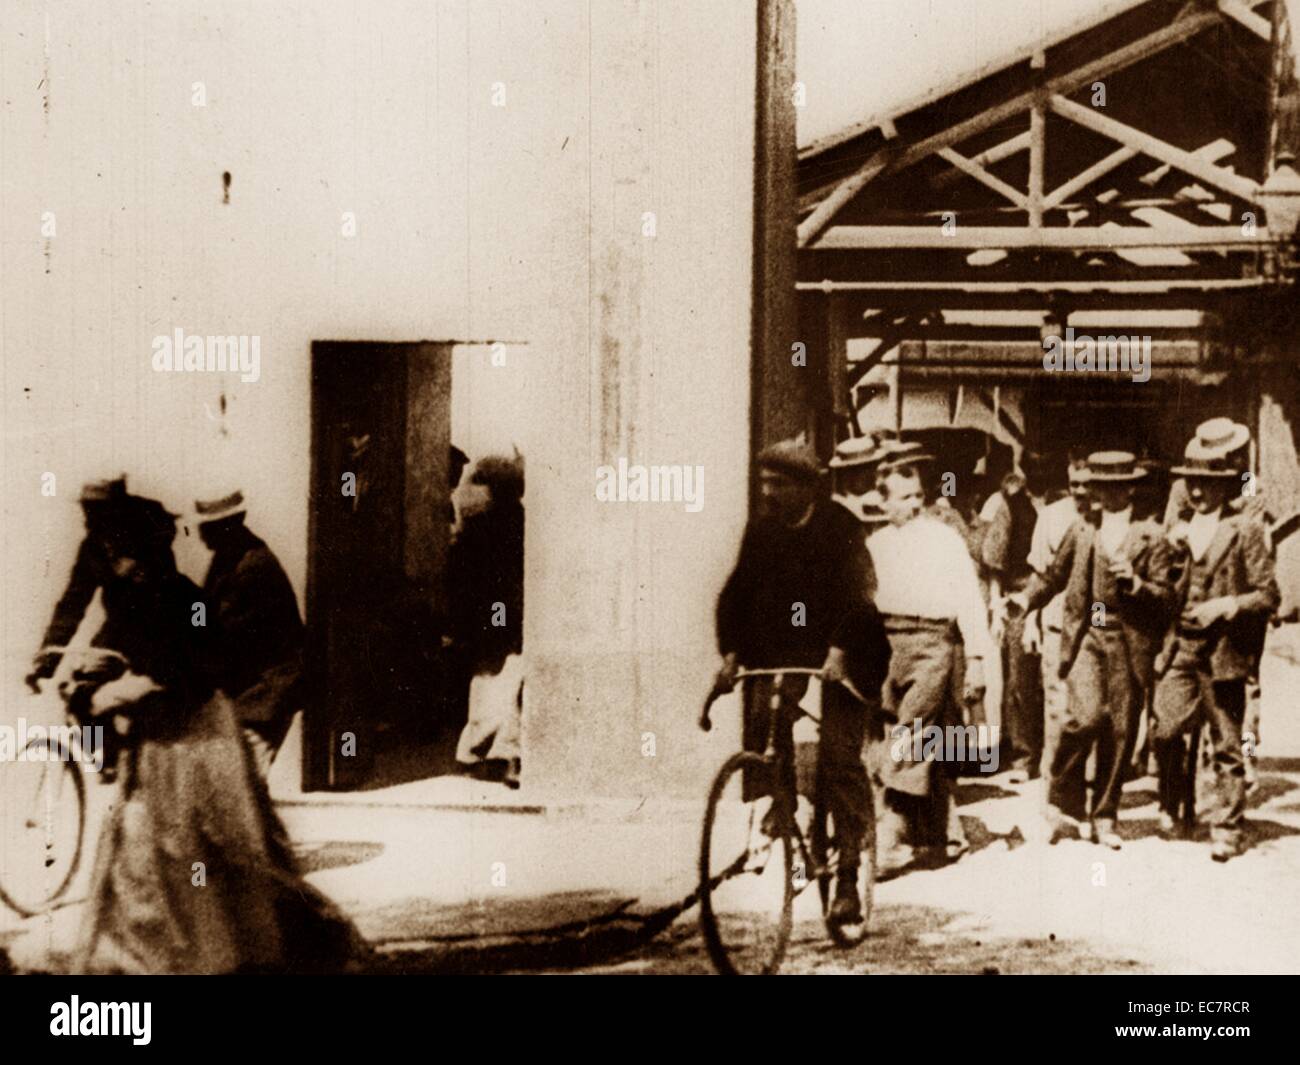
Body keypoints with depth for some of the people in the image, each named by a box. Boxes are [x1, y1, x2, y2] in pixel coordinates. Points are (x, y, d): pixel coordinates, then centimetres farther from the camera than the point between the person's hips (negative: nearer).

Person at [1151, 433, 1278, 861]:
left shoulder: (1247, 529, -1)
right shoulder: (1180, 527, 14)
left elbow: (1268, 596, -3)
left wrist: (1224, 607, -16)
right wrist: (1172, 555, 2)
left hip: (1224, 653, -4)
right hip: (1178, 648, 4)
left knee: (1227, 746, 1)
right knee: (1166, 732, -3)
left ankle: (1226, 830, 10)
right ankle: (1171, 807, 20)